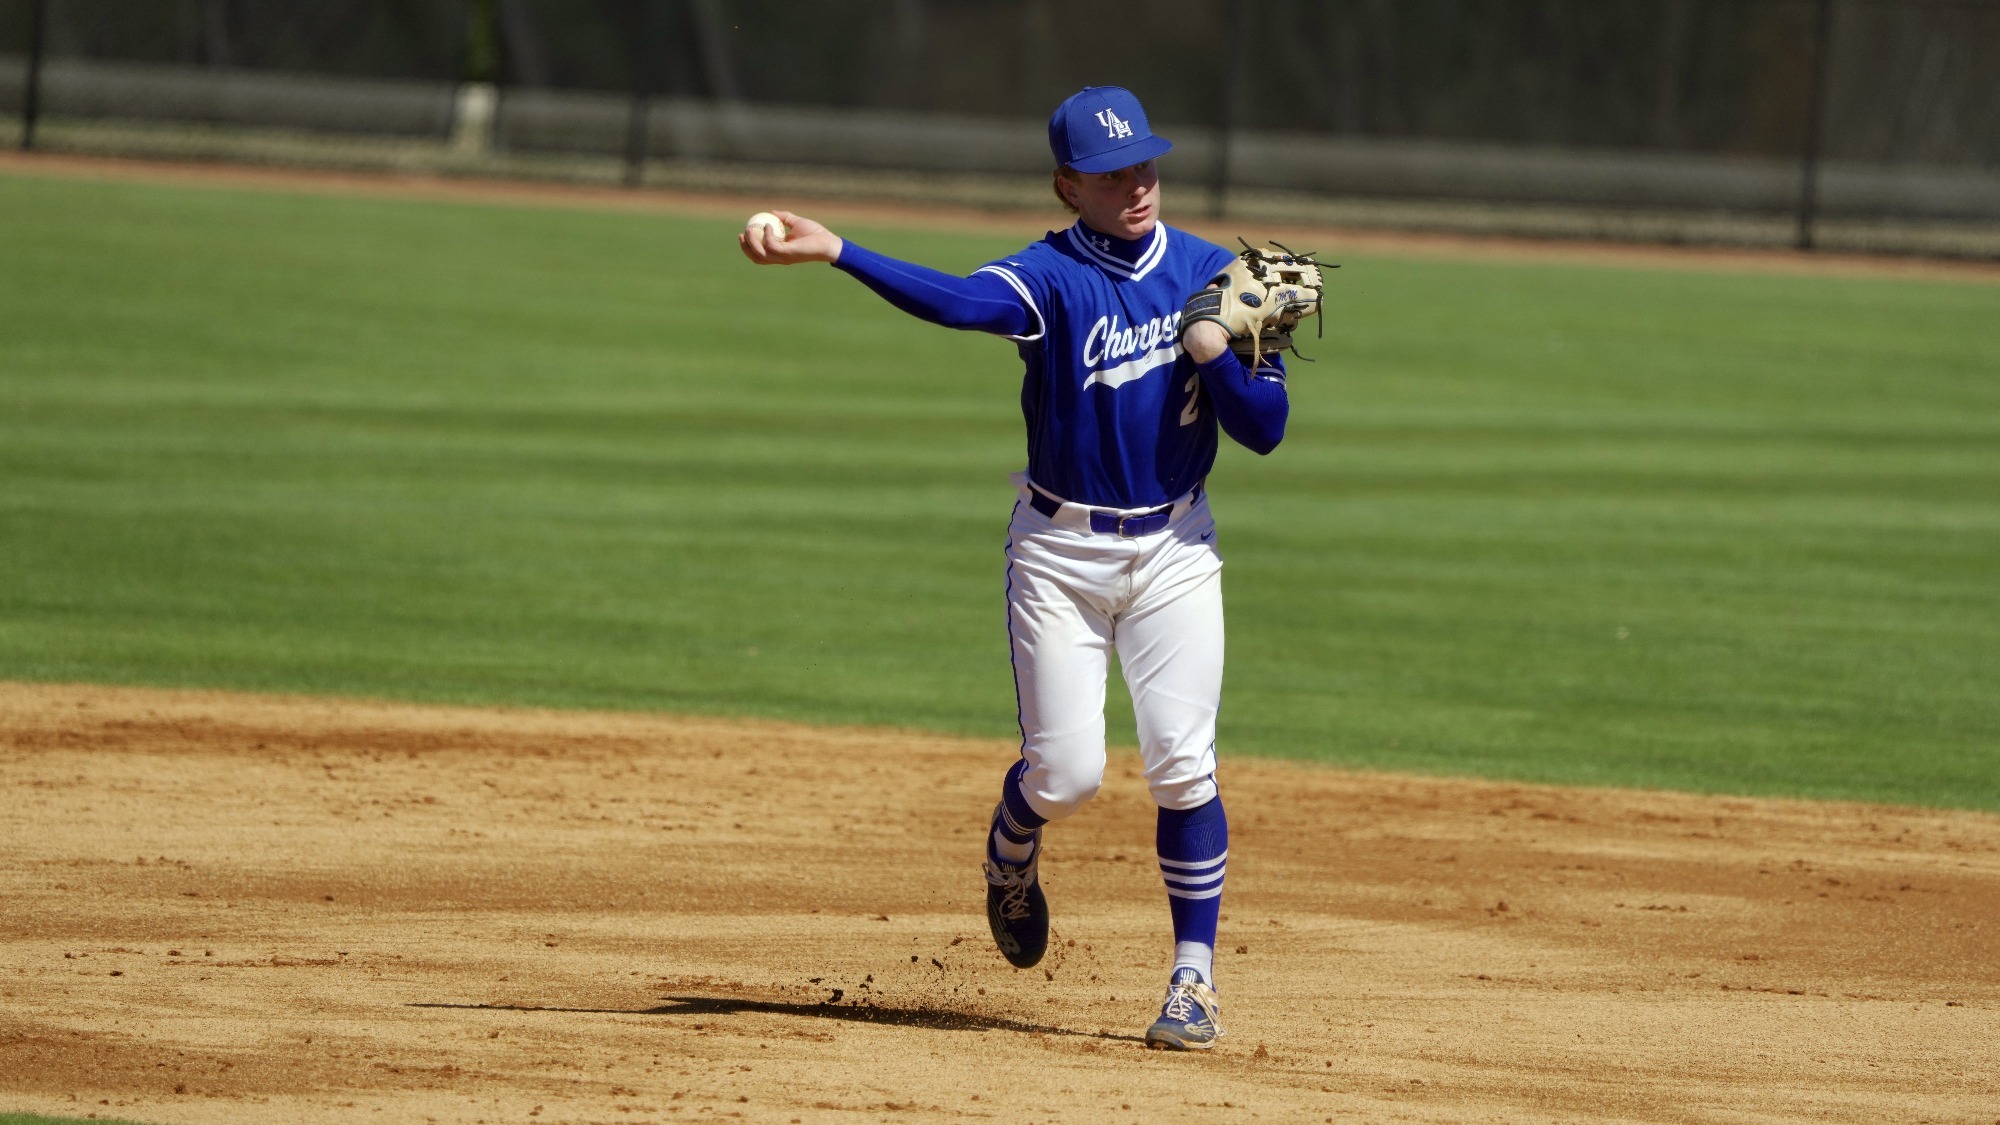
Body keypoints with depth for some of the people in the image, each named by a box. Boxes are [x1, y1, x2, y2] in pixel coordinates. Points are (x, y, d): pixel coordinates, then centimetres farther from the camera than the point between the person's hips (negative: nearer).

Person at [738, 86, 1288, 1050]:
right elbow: (958, 301, -34)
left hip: (1172, 548, 2)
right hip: (1060, 552, -2)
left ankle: (1192, 978, 1)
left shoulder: (1209, 275, 0)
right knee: (1066, 770, -6)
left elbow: (1265, 429, -1)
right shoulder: (1050, 276, -12)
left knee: (1181, 765, -8)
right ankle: (1010, 859, 30)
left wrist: (1214, 349, -20)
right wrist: (832, 253, -51)